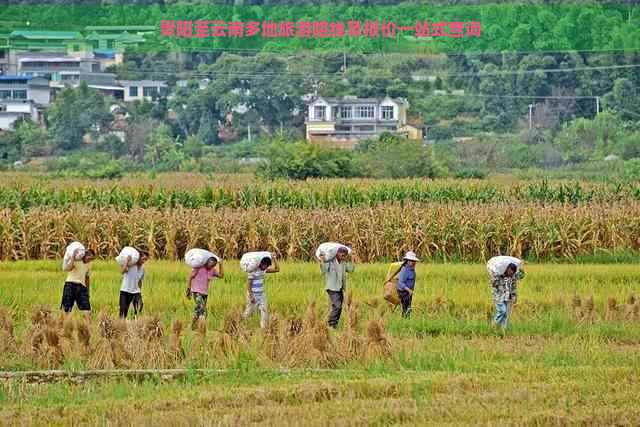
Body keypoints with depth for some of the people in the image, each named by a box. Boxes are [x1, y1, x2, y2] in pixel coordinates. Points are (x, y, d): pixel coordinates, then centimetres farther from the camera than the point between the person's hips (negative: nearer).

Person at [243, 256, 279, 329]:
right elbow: (248, 284, -18)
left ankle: (264, 327, 0)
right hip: (253, 295, -6)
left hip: (261, 295, 6)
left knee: (264, 311, -2)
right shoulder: (253, 271, -18)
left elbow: (277, 269, 9)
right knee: (249, 311, 2)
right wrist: (251, 297, -21)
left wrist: (274, 259, -3)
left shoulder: (264, 270, 3)